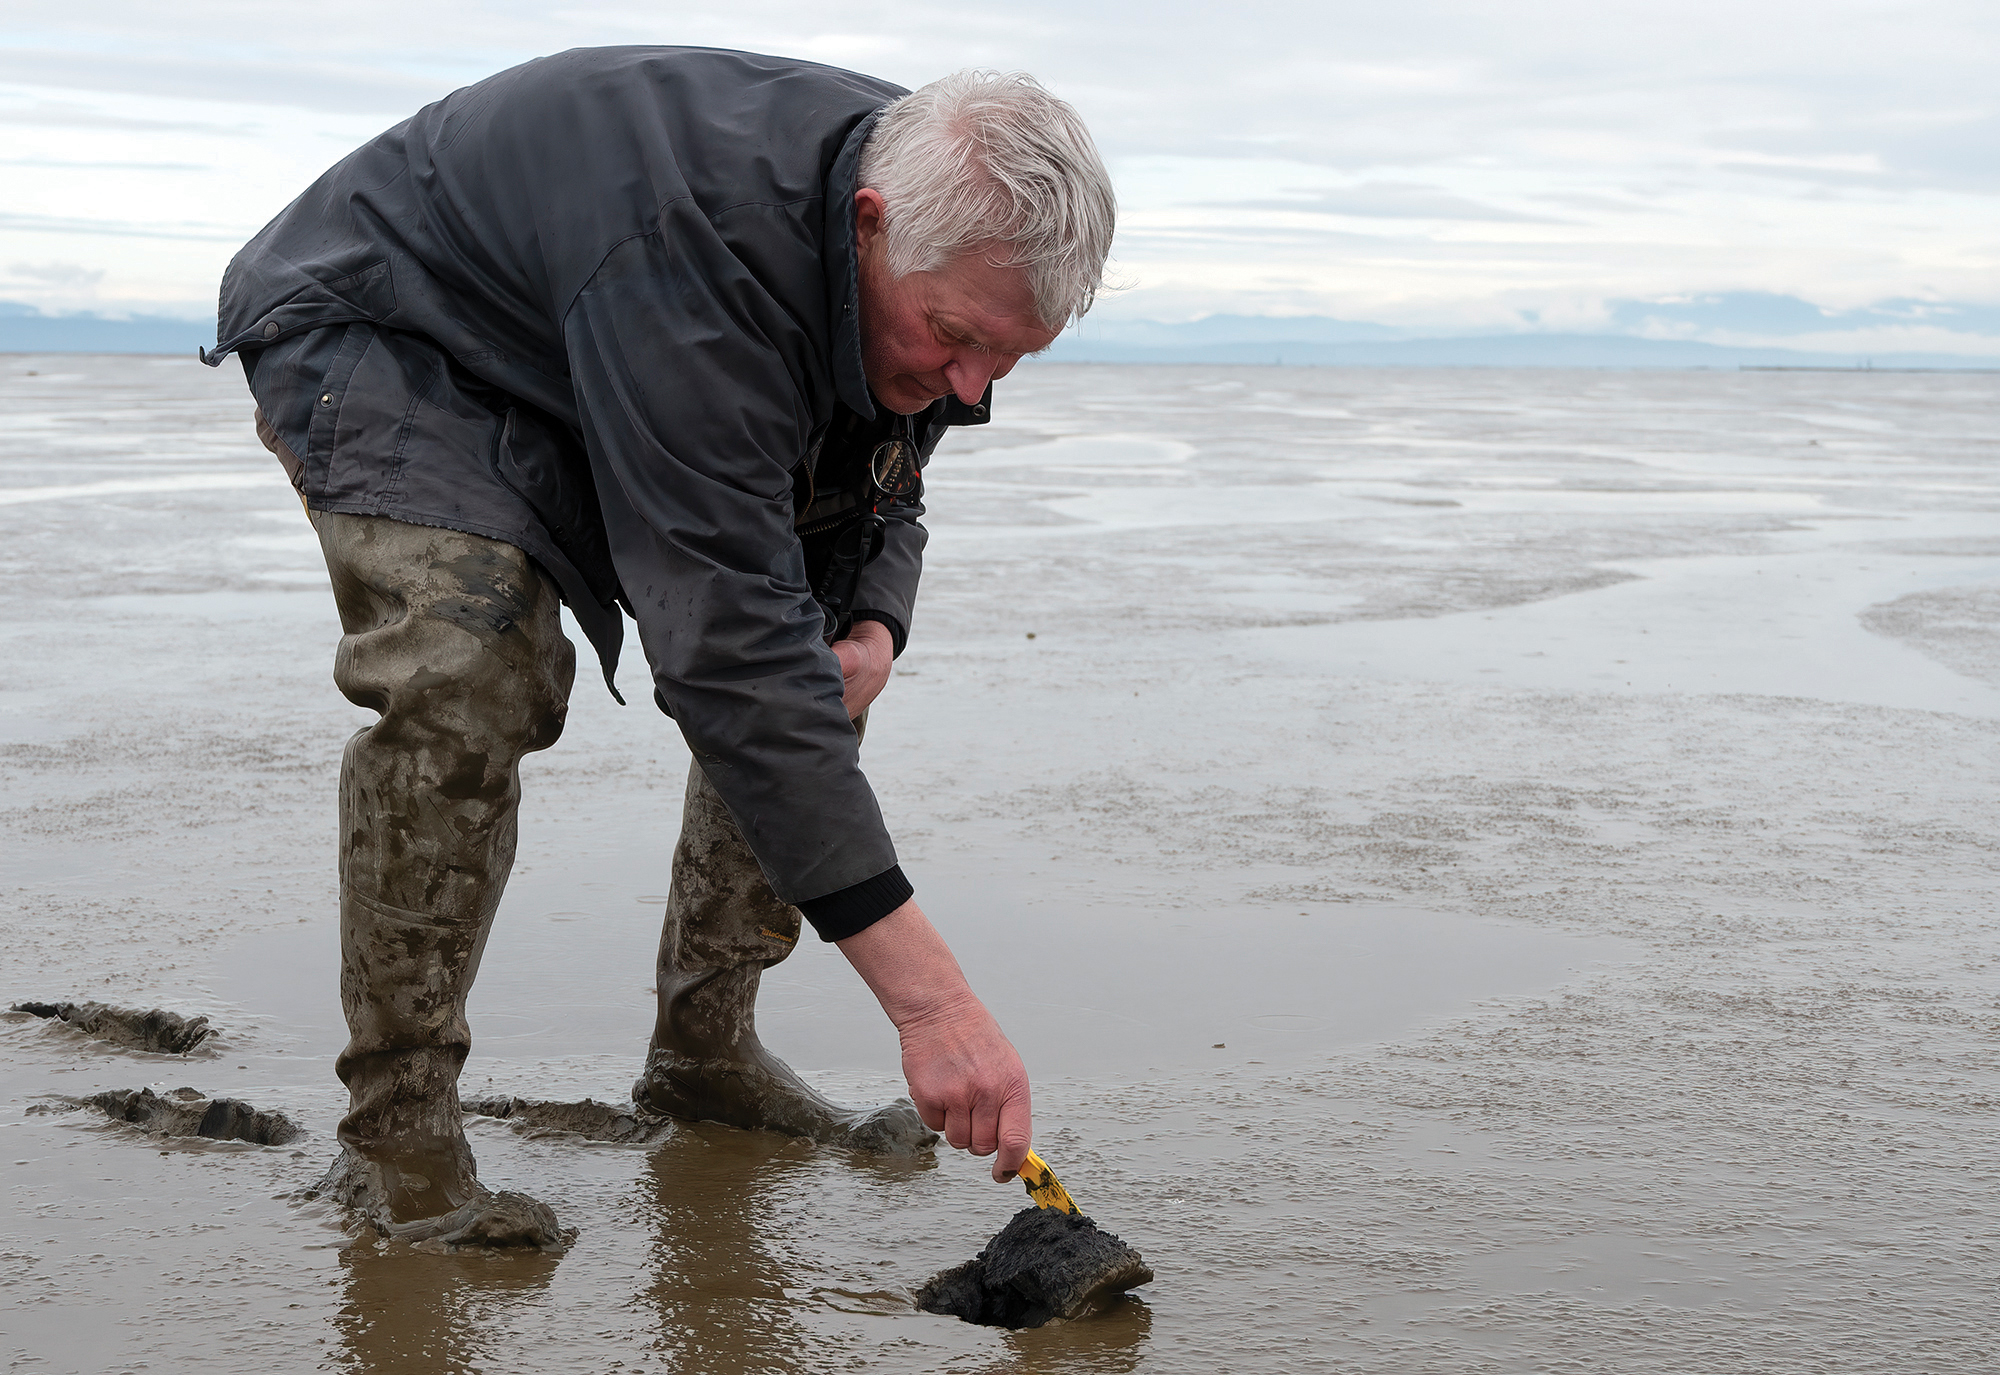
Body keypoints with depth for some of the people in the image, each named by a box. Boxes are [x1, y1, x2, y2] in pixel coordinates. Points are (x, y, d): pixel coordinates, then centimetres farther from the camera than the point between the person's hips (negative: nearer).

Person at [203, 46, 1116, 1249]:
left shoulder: (942, 268, -16)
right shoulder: (696, 259, -43)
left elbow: (878, 489, 3)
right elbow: (726, 643, -47)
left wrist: (872, 628, -23)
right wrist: (932, 999, -48)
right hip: (376, 335, -8)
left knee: (816, 665, -2)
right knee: (469, 678, -31)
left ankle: (705, 1049, 8)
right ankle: (394, 1129, -17)